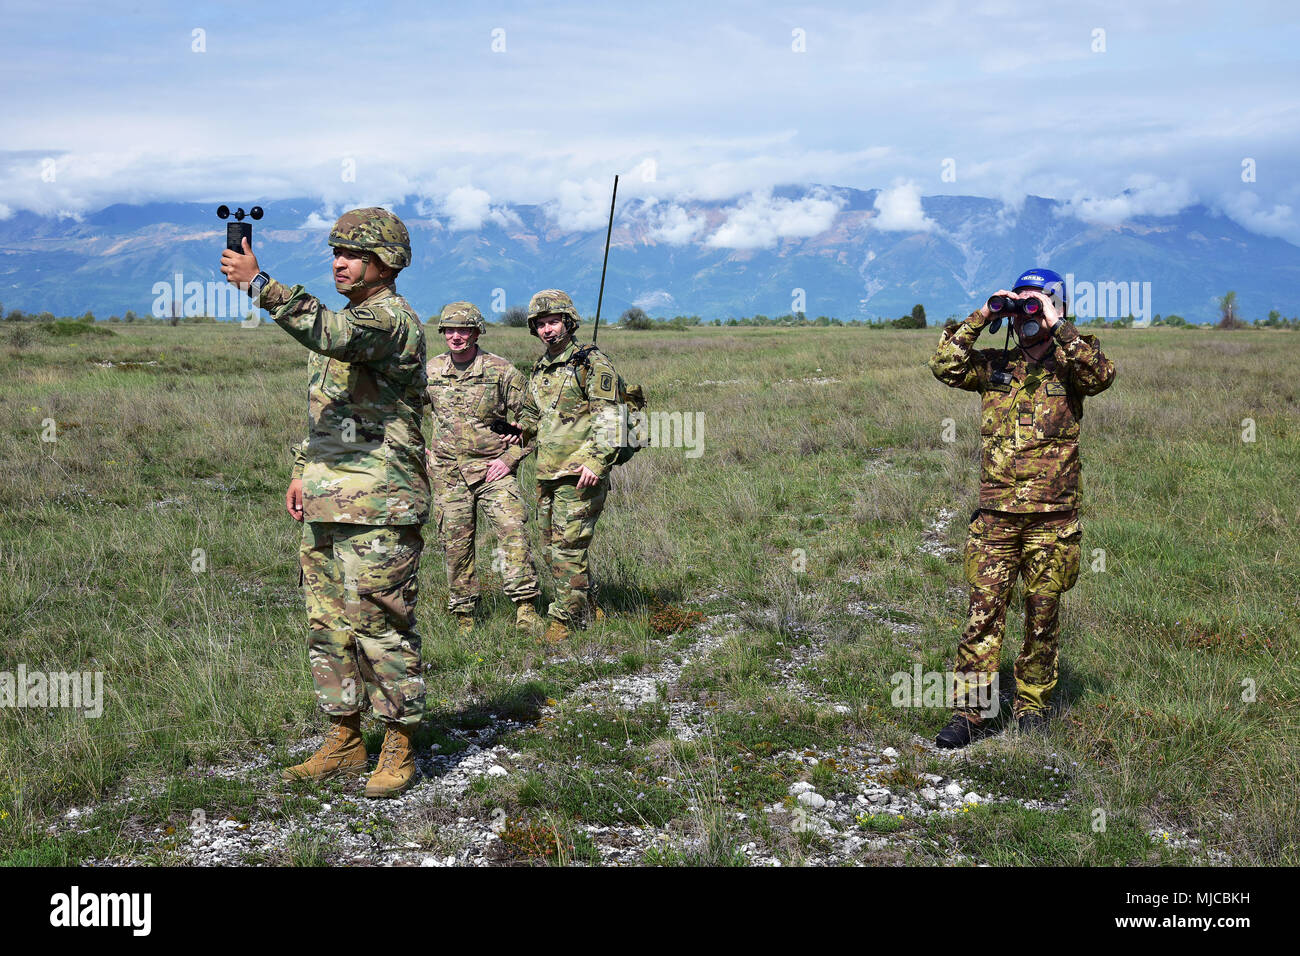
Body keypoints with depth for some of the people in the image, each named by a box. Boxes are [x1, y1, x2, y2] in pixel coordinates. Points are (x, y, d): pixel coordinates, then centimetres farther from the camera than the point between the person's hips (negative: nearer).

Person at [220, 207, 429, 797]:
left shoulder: (393, 319, -10)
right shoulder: (337, 320, 20)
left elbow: (337, 335, -33)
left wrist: (259, 285, -35)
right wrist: (301, 472, 16)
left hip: (378, 509, -9)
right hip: (324, 504, 9)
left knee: (381, 627, -4)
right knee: (328, 626, 12)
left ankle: (399, 751, 6)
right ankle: (344, 742, 22)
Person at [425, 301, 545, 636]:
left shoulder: (501, 371, -5)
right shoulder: (431, 371, 5)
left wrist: (510, 458, -9)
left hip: (493, 468, -3)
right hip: (449, 473, 3)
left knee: (513, 530, -18)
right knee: (456, 544, 4)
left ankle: (525, 610, -17)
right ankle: (464, 617, 15)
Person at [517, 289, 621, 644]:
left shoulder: (591, 363, -6)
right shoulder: (539, 370, 17)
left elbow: (608, 418, -13)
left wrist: (595, 461, -23)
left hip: (579, 475, -8)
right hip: (547, 474, 8)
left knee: (567, 547, -10)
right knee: (553, 548, 11)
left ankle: (564, 620, -2)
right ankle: (589, 611, 24)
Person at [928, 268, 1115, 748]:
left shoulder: (1068, 366, 3)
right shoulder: (993, 366, 11)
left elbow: (1101, 374, -18)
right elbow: (945, 366, -2)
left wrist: (1059, 326, -16)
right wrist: (980, 318, -4)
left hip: (1051, 518, -1)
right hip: (995, 516, 1)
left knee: (1042, 619, 8)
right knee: (983, 614, -2)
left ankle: (1032, 705, 22)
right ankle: (969, 710, 2)